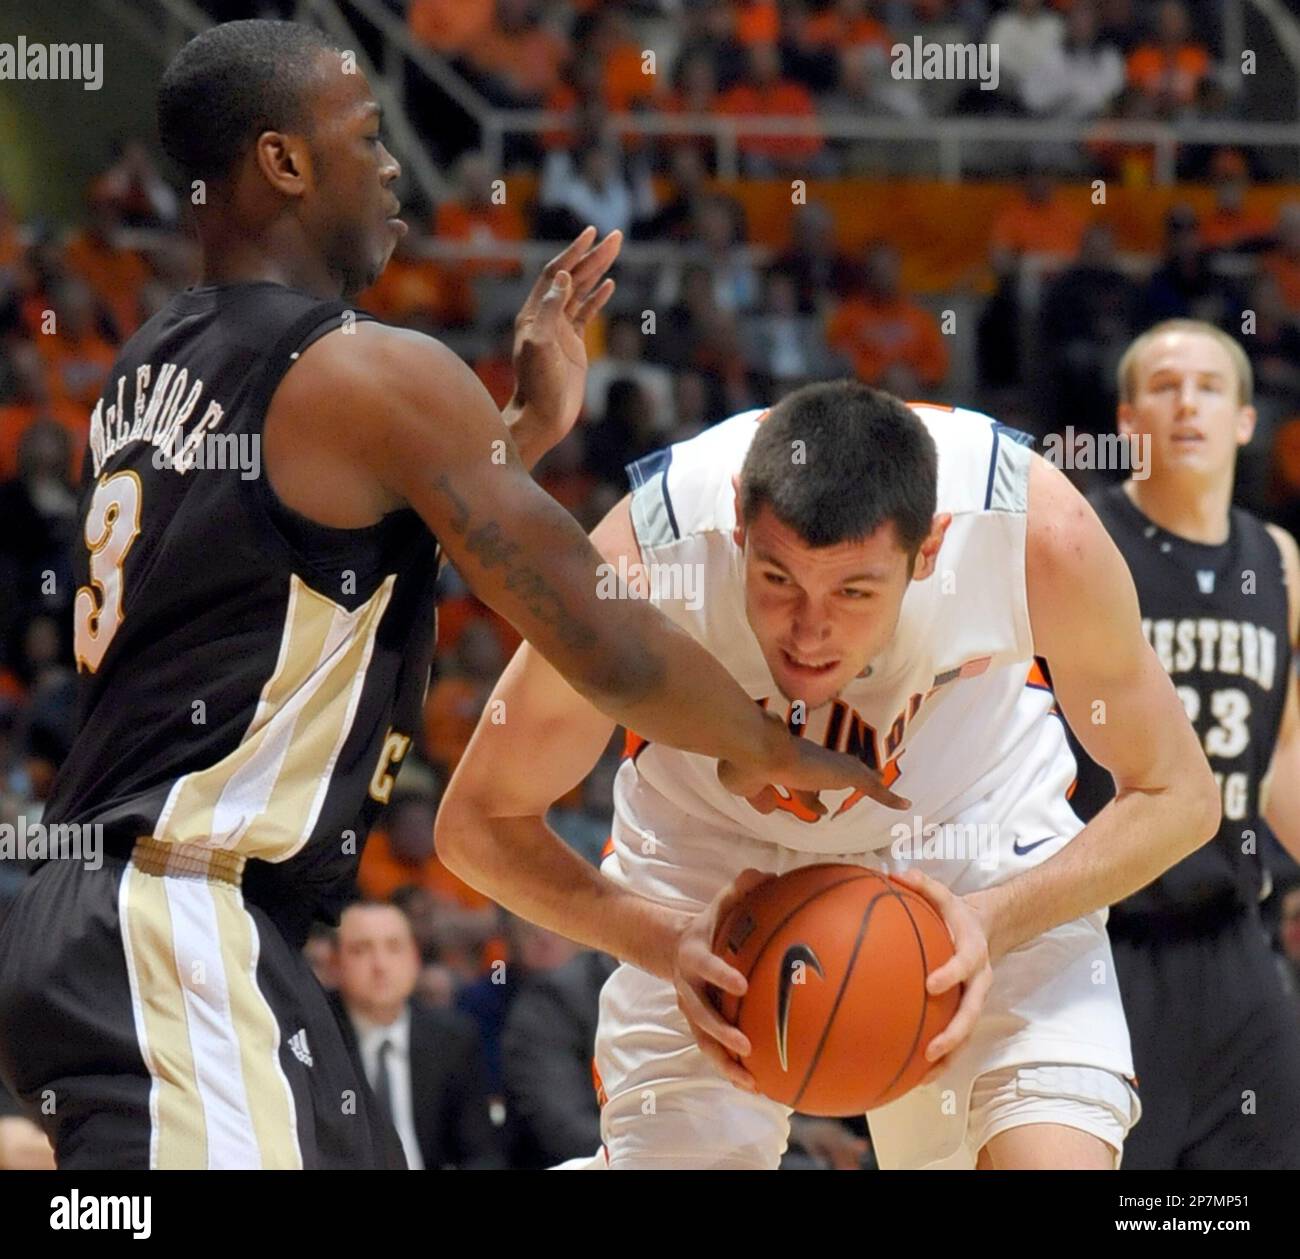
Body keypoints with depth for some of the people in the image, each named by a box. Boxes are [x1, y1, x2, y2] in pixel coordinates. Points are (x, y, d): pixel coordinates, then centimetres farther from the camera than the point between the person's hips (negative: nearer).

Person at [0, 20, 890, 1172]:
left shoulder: (152, 370, 17)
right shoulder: (375, 374, -10)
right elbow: (604, 646, -10)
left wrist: (531, 425, 28)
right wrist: (772, 753, 7)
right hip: (182, 934, -10)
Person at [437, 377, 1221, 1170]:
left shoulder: (1040, 533, -32)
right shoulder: (641, 565, -33)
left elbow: (1176, 798, -16)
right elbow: (481, 822, -18)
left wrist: (993, 925, -32)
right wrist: (665, 943, -34)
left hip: (975, 837, 0)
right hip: (713, 854, 0)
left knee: (1058, 1152, -18)